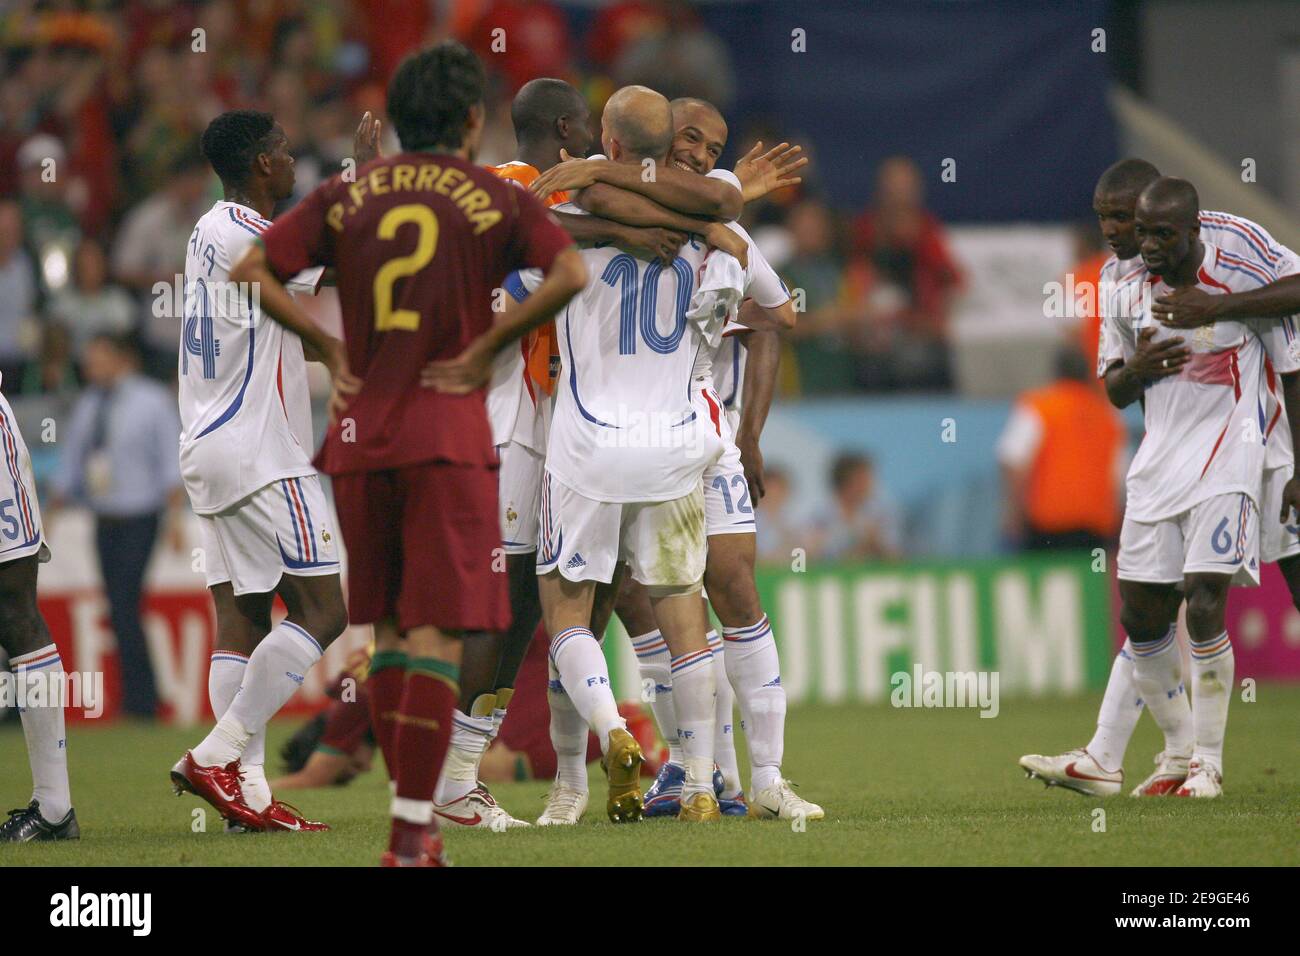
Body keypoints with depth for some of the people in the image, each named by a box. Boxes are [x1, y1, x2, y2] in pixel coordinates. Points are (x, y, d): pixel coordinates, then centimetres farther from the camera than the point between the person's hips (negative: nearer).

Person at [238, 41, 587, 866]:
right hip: (449, 435, -4)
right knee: (437, 634, -5)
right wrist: (489, 349, -9)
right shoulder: (494, 198, -1)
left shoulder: (348, 196, 8)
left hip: (360, 433, 4)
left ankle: (413, 818, 18)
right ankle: (412, 833, -12)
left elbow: (252, 272, 3)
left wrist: (327, 345, 6)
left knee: (388, 632, 15)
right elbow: (570, 274, -17)